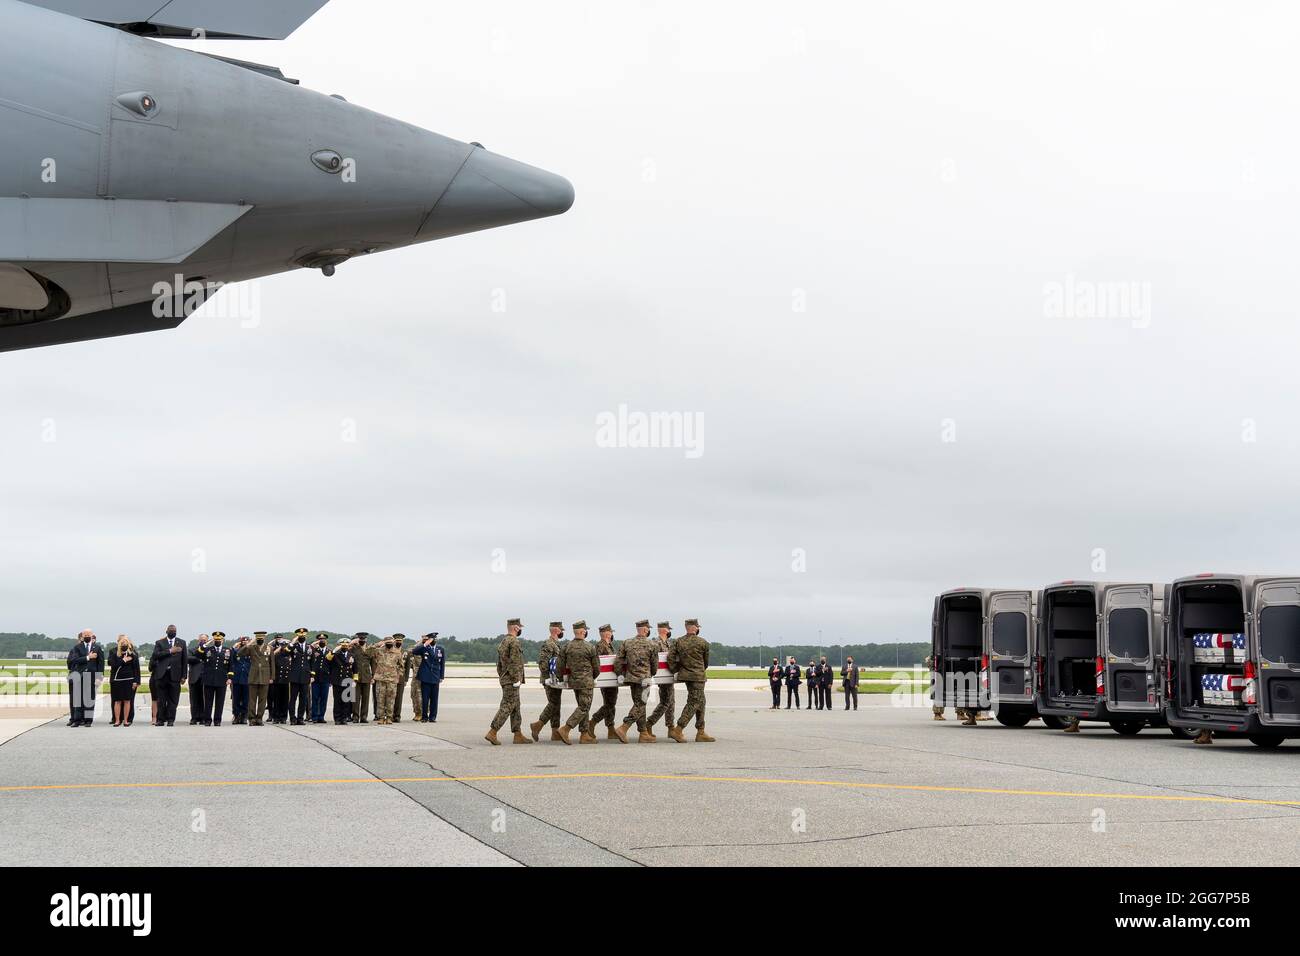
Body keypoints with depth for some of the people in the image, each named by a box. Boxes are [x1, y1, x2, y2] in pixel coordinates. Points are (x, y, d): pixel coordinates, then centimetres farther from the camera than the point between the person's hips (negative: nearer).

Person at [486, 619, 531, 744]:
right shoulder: (514, 642, -15)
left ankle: (518, 735, 13)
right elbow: (514, 663, -21)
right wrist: (516, 680, -19)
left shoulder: (502, 642, 15)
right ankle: (492, 733, -12)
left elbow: (499, 664, 18)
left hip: (505, 679, 10)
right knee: (507, 707, -9)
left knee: (515, 708, 12)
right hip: (511, 681, -10)